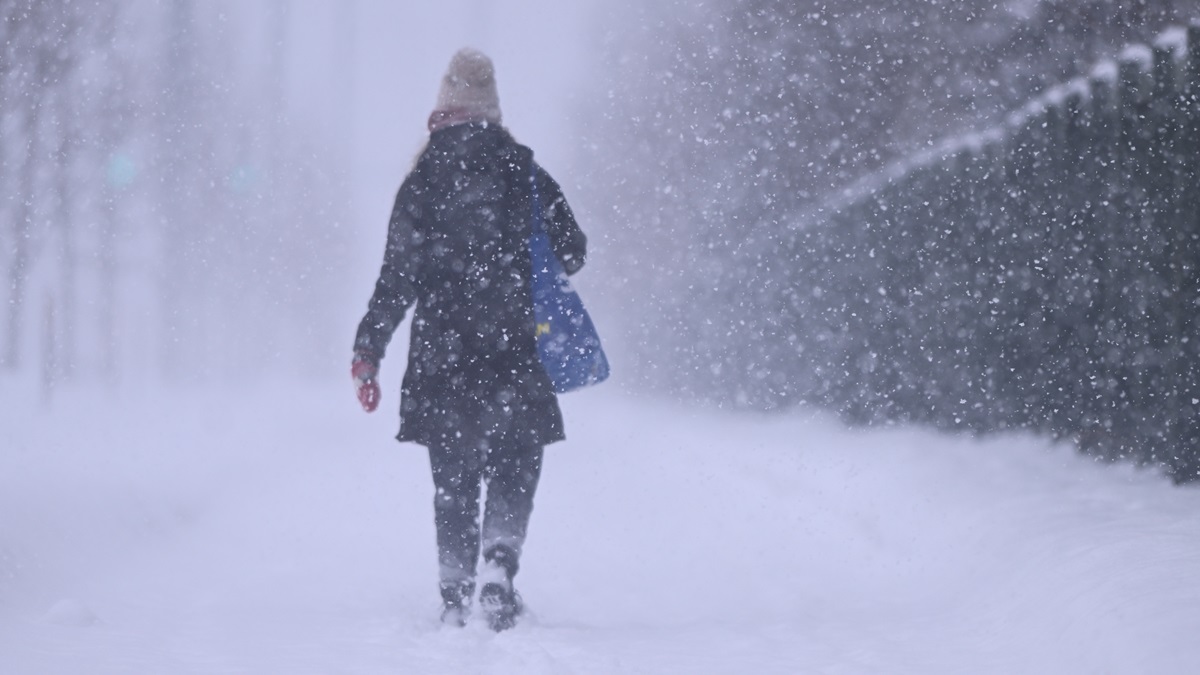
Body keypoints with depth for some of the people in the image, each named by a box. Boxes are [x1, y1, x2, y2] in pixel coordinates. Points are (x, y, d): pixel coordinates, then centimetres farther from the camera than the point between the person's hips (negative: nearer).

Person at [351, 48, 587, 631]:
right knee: (514, 468, 10)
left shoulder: (422, 183, -2)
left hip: (441, 355, 0)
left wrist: (368, 351, -2)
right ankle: (498, 564, -14)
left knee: (453, 479, 11)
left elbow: (397, 276, -6)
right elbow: (572, 253, 7)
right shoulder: (525, 173, 1)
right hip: (513, 351, 0)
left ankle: (455, 594, 6)